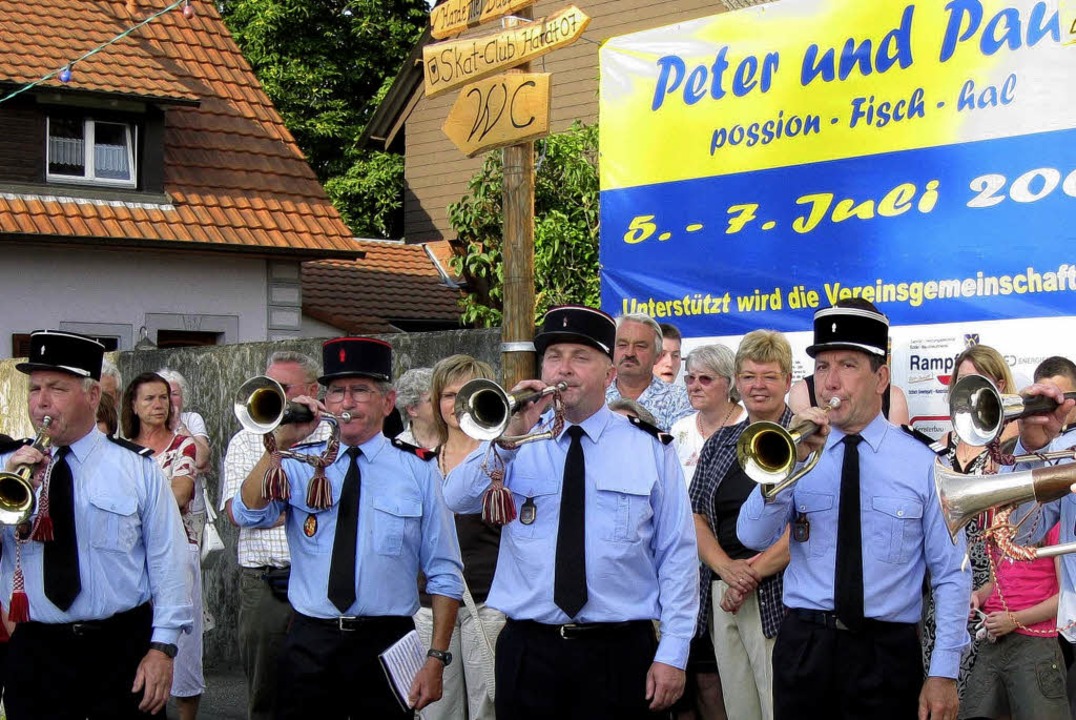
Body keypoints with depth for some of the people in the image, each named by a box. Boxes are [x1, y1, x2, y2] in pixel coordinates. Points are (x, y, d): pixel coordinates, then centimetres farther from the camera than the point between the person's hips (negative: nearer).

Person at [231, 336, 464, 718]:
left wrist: (437, 657, -7)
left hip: (385, 644, -1)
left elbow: (443, 575, 0)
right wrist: (281, 444, -18)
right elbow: (247, 515, -11)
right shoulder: (301, 463, 6)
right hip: (309, 643, 1)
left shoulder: (418, 470, 1)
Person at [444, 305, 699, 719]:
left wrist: (672, 653, -5)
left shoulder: (650, 448, 3)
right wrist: (509, 438, -19)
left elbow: (676, 555, 0)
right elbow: (457, 501, -7)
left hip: (618, 654, -1)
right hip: (527, 652, 1)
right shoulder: (516, 443, 7)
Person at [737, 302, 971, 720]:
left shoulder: (923, 464, -1)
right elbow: (753, 538, -7)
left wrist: (943, 674, -8)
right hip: (803, 645, 2)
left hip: (887, 652, -1)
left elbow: (950, 576, -2)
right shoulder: (801, 451, 4)